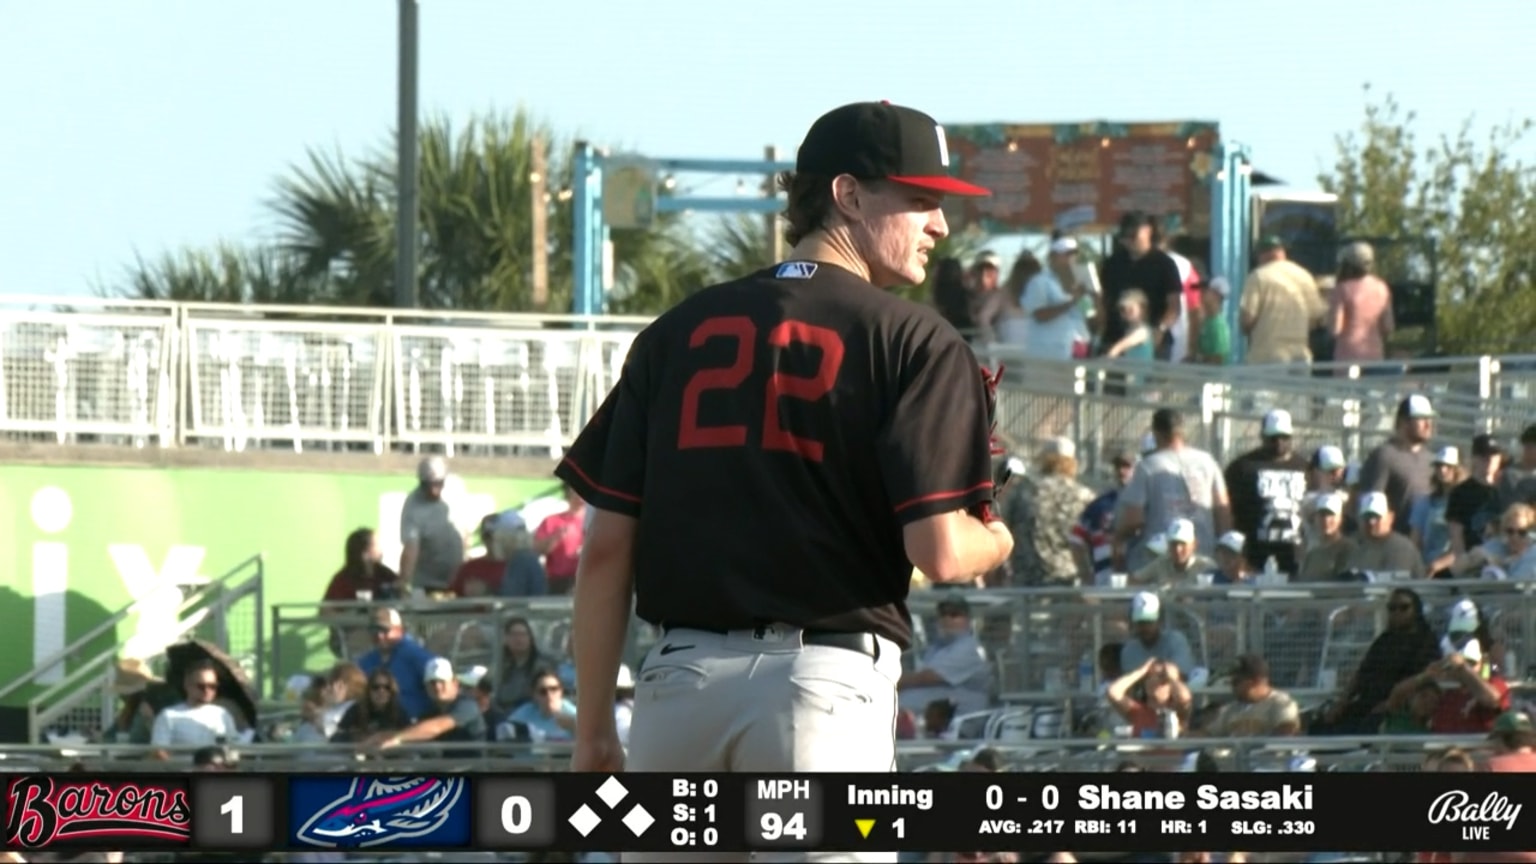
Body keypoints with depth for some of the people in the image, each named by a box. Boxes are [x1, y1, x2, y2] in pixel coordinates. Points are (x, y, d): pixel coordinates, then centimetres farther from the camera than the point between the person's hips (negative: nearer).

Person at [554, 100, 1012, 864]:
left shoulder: (679, 333, 13)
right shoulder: (911, 341, -1)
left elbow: (607, 549, 9)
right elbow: (938, 551, -10)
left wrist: (593, 731, 13)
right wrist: (996, 543, 13)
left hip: (678, 684, 5)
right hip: (827, 681, -5)